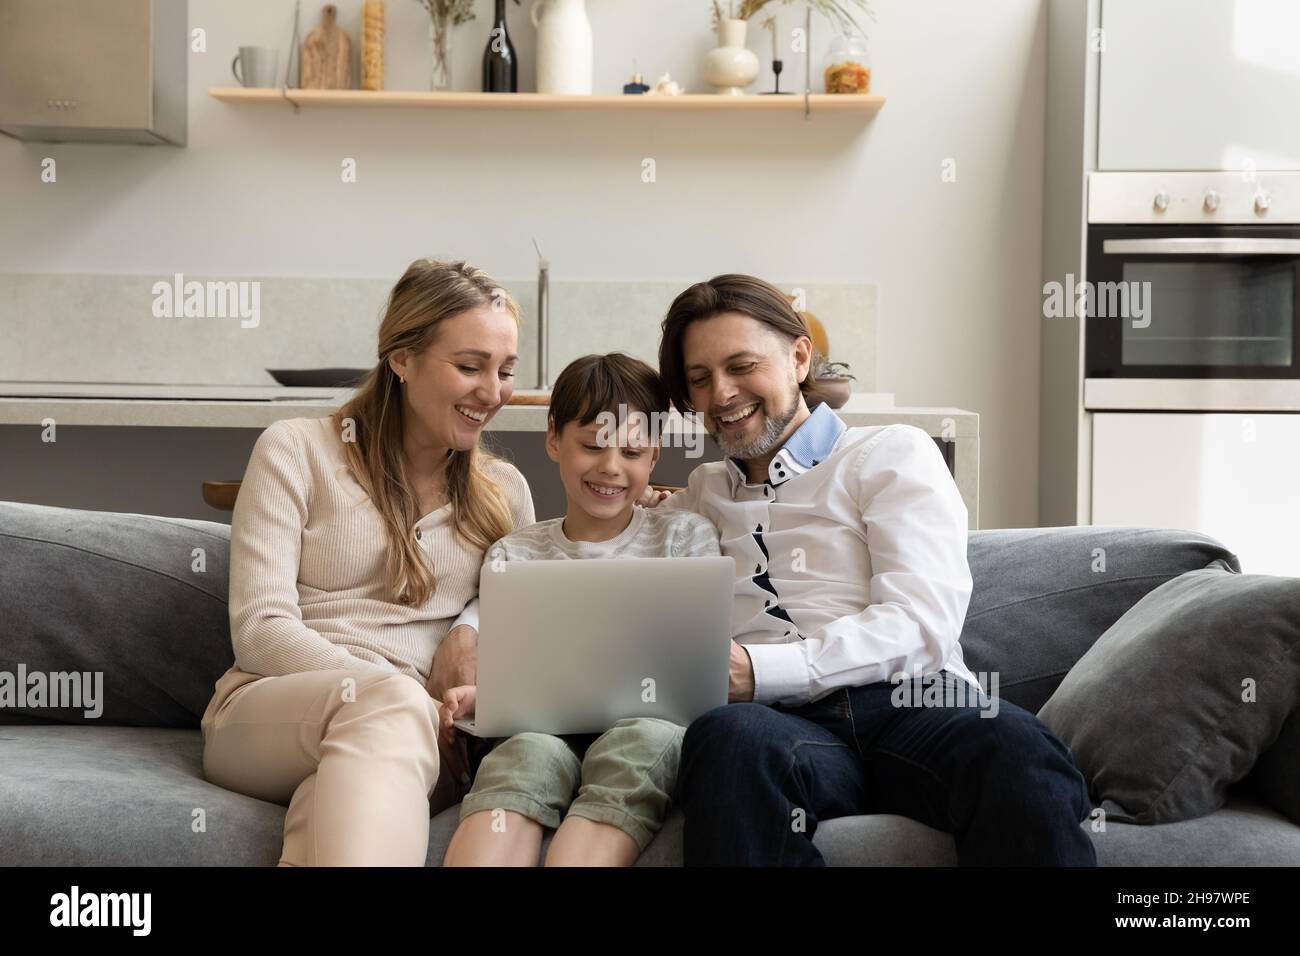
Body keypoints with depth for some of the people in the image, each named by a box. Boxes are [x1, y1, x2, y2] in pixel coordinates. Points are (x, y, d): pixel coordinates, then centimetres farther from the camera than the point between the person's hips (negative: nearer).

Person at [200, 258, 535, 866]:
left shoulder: (504, 491, 17)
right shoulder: (297, 449, 5)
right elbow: (260, 629, -6)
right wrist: (405, 696, -21)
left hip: (421, 732, 2)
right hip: (268, 713, -1)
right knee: (390, 698, -39)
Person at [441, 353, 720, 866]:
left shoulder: (686, 536, 15)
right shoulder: (513, 556, 18)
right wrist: (472, 698, -13)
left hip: (651, 722, -1)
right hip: (542, 725, 1)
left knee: (642, 741, -37)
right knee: (528, 751, -35)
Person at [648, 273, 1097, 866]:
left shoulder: (892, 454, 16)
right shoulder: (700, 495, 31)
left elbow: (921, 620, 0)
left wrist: (759, 670, -12)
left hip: (913, 702, -2)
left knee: (1013, 745, -38)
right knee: (730, 735, -37)